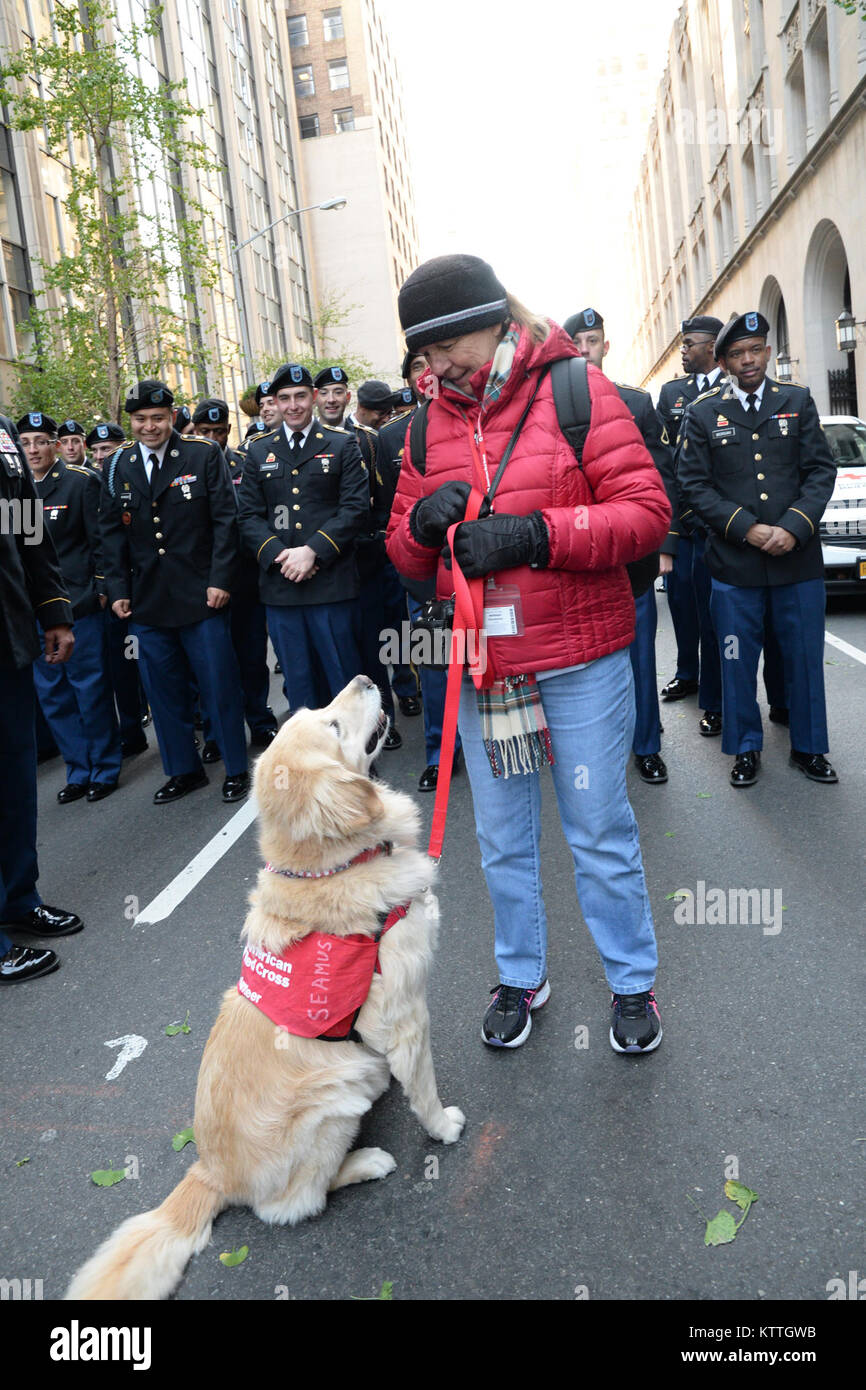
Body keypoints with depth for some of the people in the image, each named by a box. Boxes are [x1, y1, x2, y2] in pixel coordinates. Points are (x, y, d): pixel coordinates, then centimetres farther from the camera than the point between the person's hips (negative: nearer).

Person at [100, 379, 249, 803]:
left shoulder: (204, 455, 0)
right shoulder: (118, 467, 9)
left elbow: (225, 520, -4)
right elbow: (113, 533, 11)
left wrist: (220, 580, -11)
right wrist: (117, 589, 4)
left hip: (201, 594, -3)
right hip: (146, 602, 4)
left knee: (219, 686, 1)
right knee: (164, 691, 10)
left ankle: (237, 768, 16)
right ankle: (184, 770, 25)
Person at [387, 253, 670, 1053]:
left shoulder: (576, 389, -5)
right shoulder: (431, 423, 8)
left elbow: (646, 513, -11)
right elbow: (405, 555, 12)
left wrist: (532, 534, -22)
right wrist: (423, 522, -12)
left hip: (581, 658, -4)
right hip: (481, 664, 4)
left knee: (601, 835, 7)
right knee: (503, 843, 14)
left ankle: (632, 982, 28)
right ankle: (521, 979, 34)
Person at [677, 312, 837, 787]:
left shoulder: (798, 402, 8)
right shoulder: (703, 413, 3)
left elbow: (821, 470, 3)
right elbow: (694, 484, -2)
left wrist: (794, 527, -12)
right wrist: (747, 529, -12)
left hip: (798, 559, 1)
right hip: (734, 563, -1)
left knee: (805, 658, 9)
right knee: (738, 662, 7)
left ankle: (808, 748, 26)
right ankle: (746, 749, 23)